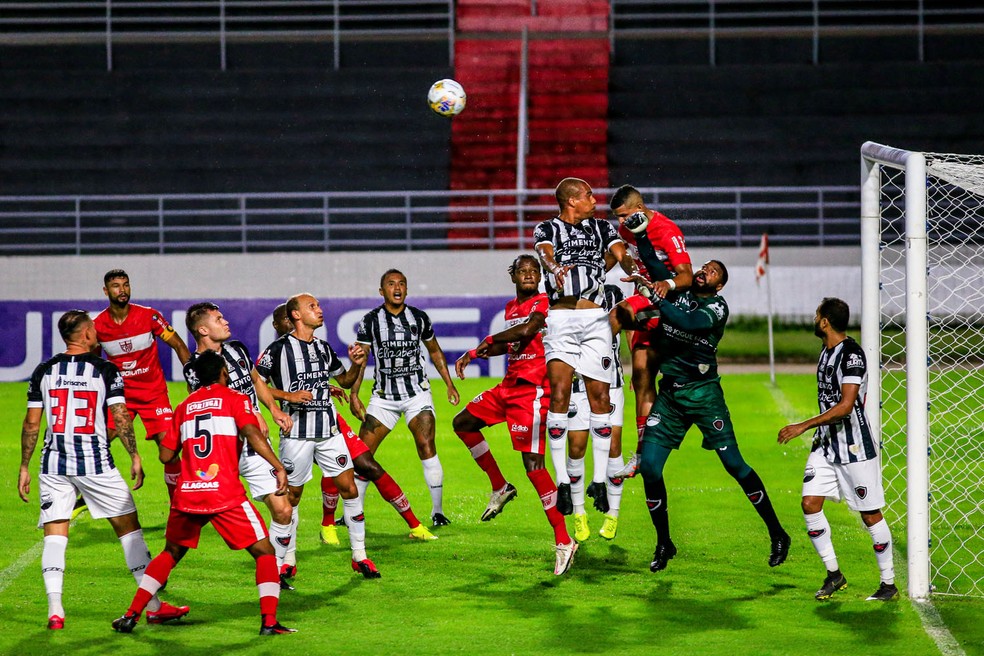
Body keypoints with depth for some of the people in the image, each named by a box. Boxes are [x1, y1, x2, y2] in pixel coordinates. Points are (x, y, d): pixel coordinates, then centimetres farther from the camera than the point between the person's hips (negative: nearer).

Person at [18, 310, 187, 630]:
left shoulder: (44, 372, 6)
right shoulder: (105, 370, -2)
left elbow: (31, 424, 5)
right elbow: (120, 418, -6)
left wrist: (24, 467, 11)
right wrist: (135, 458, 3)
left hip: (54, 463, 2)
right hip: (95, 464, -2)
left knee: (55, 534, 3)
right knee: (129, 526, 7)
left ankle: (54, 610, -12)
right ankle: (153, 605, 8)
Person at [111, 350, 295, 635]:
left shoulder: (184, 406, 17)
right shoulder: (236, 399, 5)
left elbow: (166, 455, 17)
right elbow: (252, 434, -13)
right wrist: (279, 467, -16)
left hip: (186, 494, 4)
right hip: (225, 494, -4)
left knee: (171, 553, 23)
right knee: (264, 551, 5)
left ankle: (131, 615, 16)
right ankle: (269, 621, -8)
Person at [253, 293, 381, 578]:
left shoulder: (324, 347, 12)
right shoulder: (279, 348, -6)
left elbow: (345, 381, 23)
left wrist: (356, 364, 3)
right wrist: (287, 396, -17)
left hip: (329, 429, 5)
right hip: (296, 433, -5)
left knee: (349, 489, 0)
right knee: (292, 495, 3)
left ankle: (359, 556, 9)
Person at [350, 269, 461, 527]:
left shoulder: (420, 318, 2)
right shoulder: (370, 321, -2)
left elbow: (435, 352, 16)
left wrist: (449, 384, 12)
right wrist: (353, 394, -10)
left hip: (417, 392, 0)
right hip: (383, 396, 0)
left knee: (426, 446, -15)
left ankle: (437, 511, -7)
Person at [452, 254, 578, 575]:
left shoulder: (543, 303, -8)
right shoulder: (511, 307, 16)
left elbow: (525, 331, -26)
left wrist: (490, 340, -11)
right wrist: (473, 354, 25)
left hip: (532, 389, -9)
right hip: (509, 386, 9)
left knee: (533, 464, -15)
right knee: (463, 423, 18)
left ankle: (563, 542, -14)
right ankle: (500, 487, 25)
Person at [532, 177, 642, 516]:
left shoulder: (602, 228, 17)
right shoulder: (547, 229, 7)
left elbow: (620, 253, 1)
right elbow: (545, 253, -14)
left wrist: (632, 269, -23)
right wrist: (555, 266, -38)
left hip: (595, 318, 3)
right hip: (561, 316, -3)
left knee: (600, 396, 0)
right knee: (559, 392, -12)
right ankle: (562, 481, -11)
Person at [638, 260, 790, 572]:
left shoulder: (716, 307, -7)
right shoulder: (677, 291, 9)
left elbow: (688, 322, -24)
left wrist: (657, 300, -27)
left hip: (702, 392, -4)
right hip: (669, 393, 5)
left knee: (734, 463, -6)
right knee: (649, 465, -4)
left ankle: (777, 534, 5)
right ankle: (663, 544, 12)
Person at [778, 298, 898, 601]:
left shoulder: (852, 354, -18)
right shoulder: (826, 352, 11)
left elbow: (845, 406, -25)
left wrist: (803, 426, -26)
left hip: (854, 445, -8)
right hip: (826, 443, 8)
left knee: (870, 514, 0)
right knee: (810, 504, -3)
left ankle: (889, 583, 10)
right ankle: (833, 574, 8)